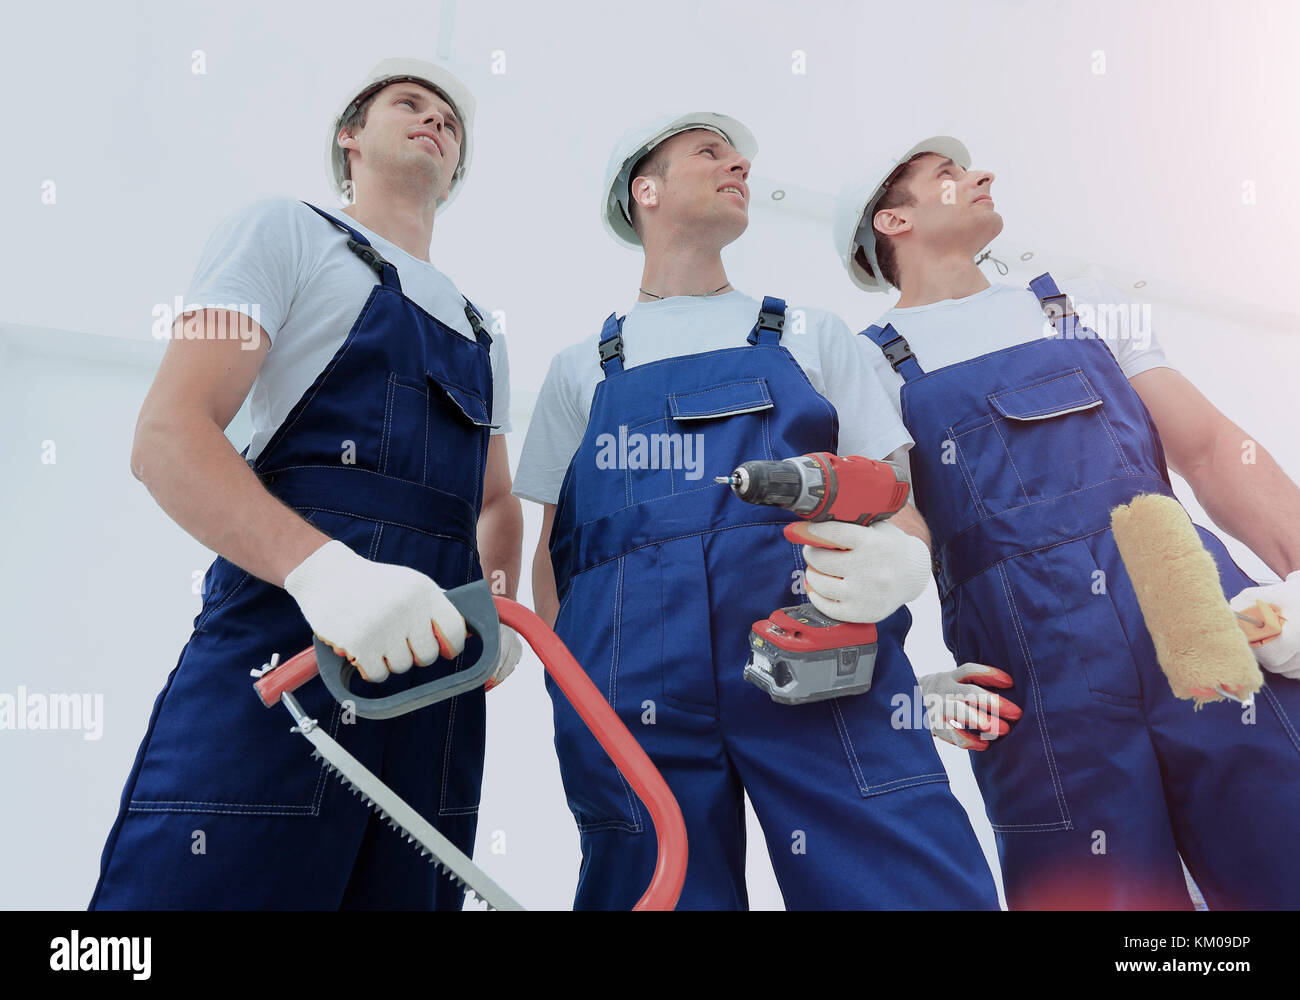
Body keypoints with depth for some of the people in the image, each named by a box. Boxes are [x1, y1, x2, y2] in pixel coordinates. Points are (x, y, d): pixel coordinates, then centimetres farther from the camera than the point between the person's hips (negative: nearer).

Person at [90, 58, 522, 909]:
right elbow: (167, 437, -6)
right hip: (288, 631, -5)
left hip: (440, 664, 6)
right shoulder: (289, 232, 8)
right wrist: (323, 567, -24)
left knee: (405, 893, 9)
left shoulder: (483, 335, 26)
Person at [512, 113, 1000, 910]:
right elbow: (554, 552, 17)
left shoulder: (812, 337, 21)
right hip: (638, 690, 1)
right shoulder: (582, 371, 20)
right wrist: (573, 694, 2)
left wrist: (903, 560, -11)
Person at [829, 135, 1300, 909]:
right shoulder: (872, 365, 7)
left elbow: (1210, 446, 14)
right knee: (1108, 895, -1)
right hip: (1038, 692, -3)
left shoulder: (1085, 309, 20)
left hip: (1209, 632, 4)